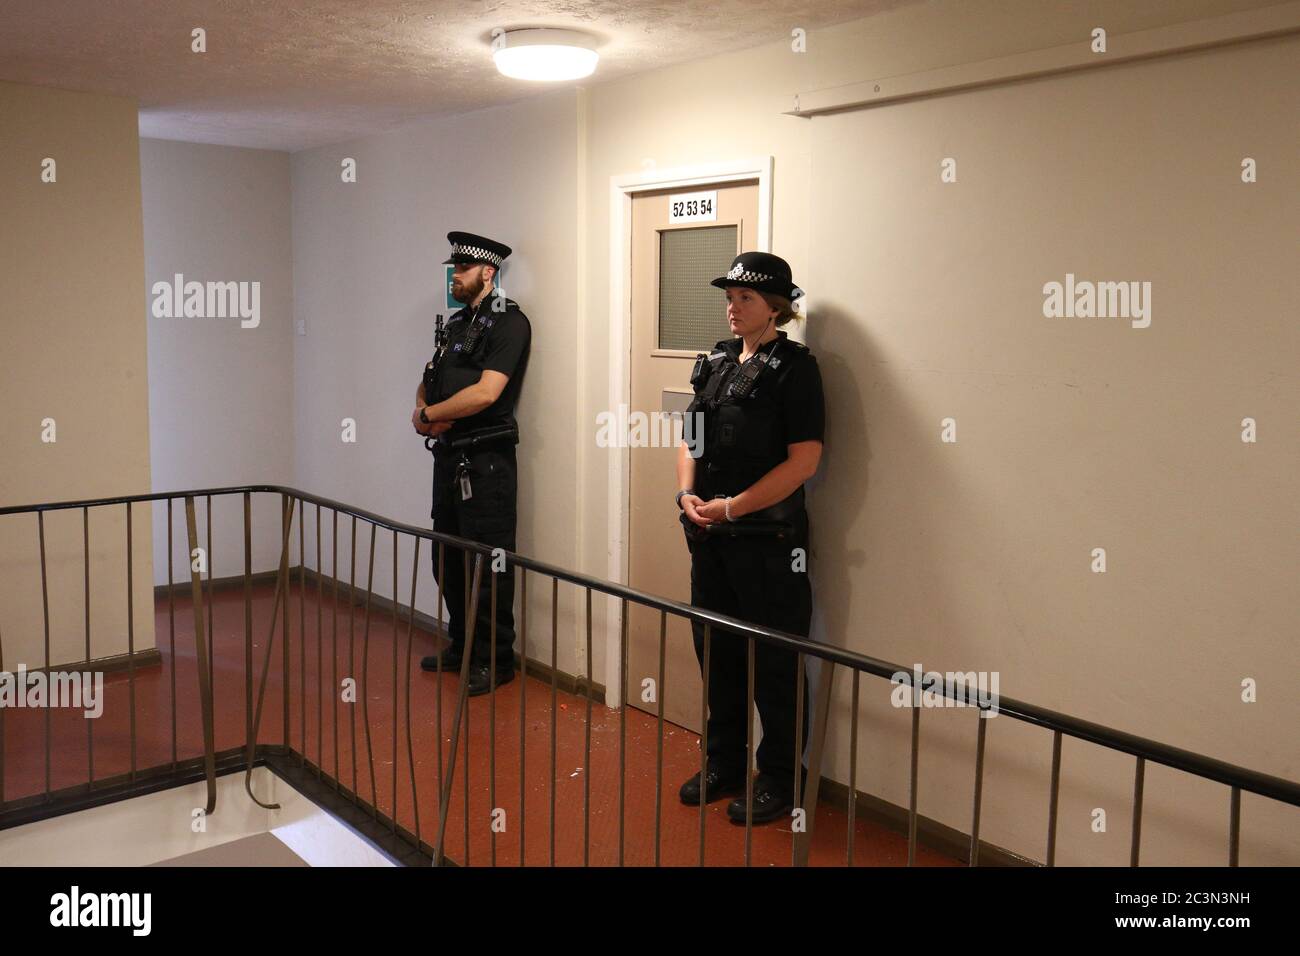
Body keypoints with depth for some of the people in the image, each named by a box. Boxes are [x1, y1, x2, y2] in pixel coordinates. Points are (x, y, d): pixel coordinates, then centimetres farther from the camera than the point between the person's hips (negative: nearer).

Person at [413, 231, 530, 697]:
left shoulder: (508, 322, -11)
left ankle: (495, 661, 10)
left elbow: (486, 392, -21)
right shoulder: (458, 322, 17)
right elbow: (429, 381, 19)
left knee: (487, 563, -2)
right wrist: (424, 411, -5)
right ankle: (461, 646, 31)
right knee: (448, 559, 16)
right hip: (449, 456, 9)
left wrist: (426, 415, -10)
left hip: (485, 461, -9)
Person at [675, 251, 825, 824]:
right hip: (710, 538, 7)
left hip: (769, 540, -7)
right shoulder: (716, 363, 11)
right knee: (717, 650, 16)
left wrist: (732, 506, -17)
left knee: (774, 664, 3)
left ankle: (780, 780, 19)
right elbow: (691, 439, 16)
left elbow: (803, 459, -17)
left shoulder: (794, 368, -10)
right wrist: (687, 495, -2)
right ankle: (724, 763, 33)